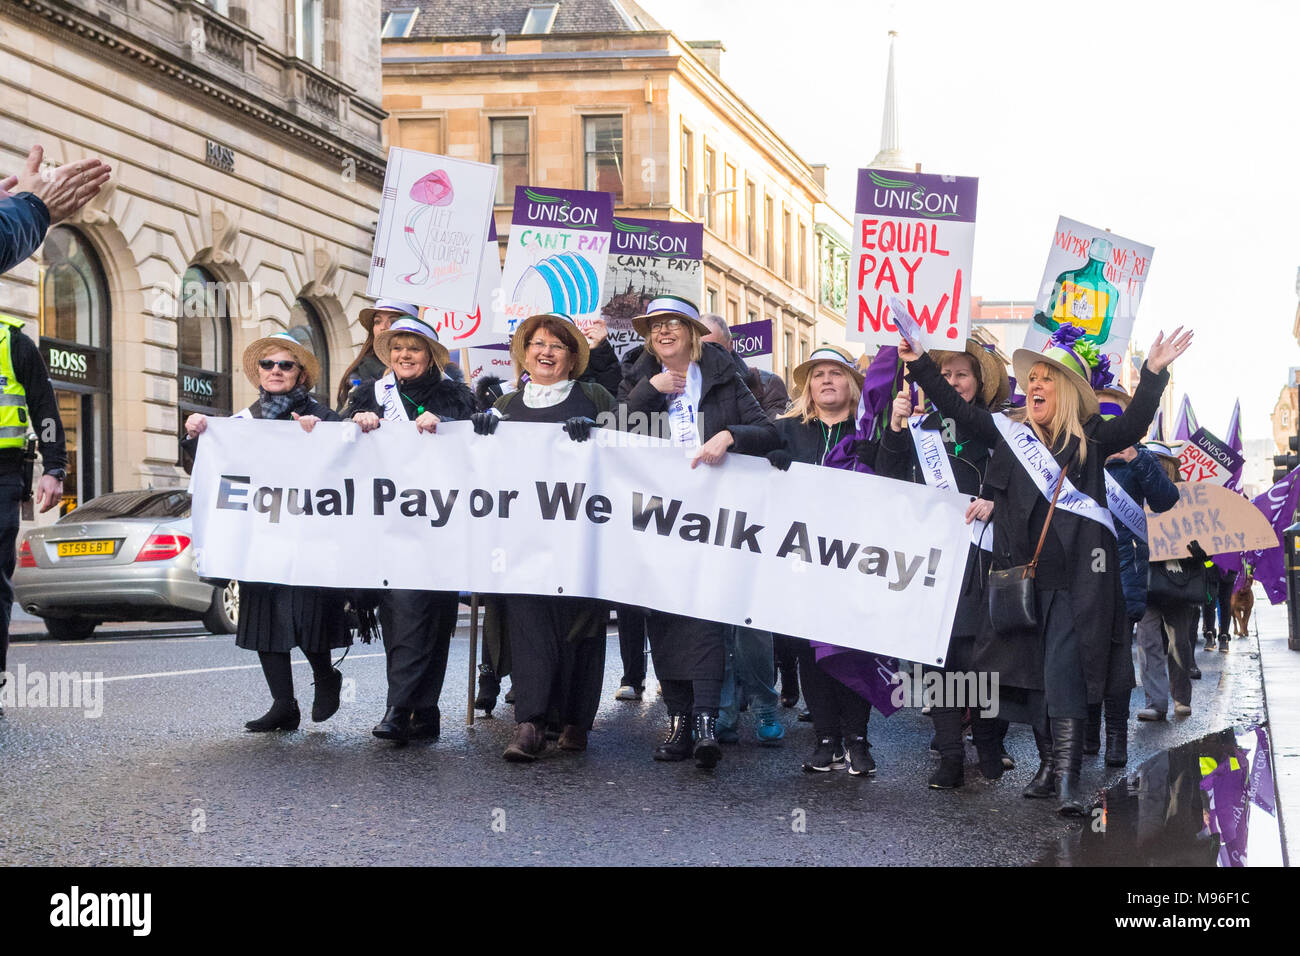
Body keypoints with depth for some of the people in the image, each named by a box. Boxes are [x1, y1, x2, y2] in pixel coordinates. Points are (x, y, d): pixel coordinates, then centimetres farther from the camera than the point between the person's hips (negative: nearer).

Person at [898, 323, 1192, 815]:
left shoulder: (1091, 440, 3)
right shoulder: (1013, 435, 12)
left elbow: (1133, 424, -13)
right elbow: (958, 409, 14)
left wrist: (1153, 372, -26)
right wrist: (919, 364, 9)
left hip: (1075, 579, -4)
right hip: (1023, 576, 4)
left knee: (1064, 674, -12)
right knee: (1030, 673, 8)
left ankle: (1067, 778, -14)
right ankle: (1048, 764, 19)